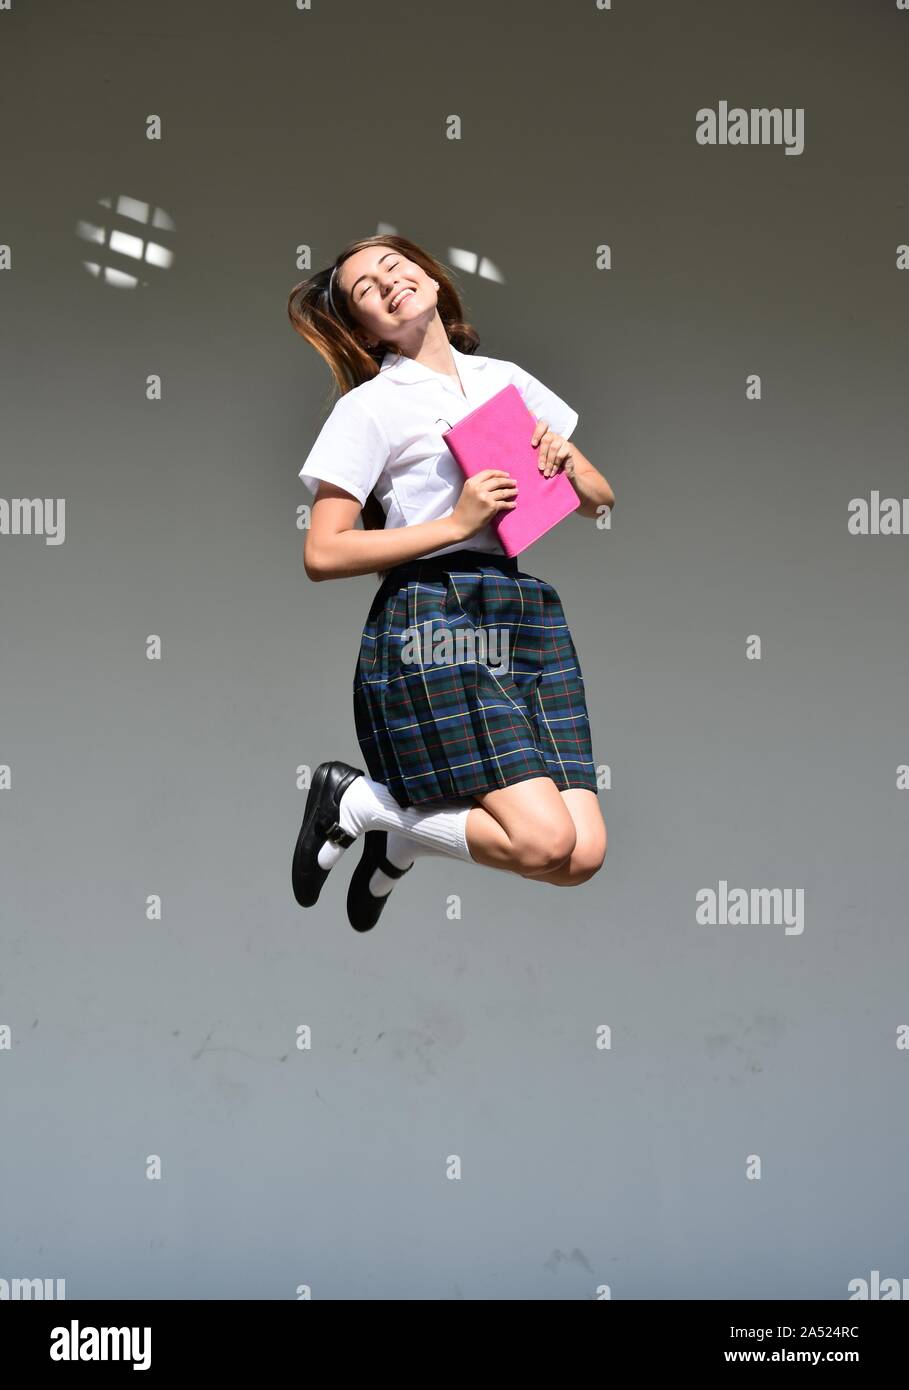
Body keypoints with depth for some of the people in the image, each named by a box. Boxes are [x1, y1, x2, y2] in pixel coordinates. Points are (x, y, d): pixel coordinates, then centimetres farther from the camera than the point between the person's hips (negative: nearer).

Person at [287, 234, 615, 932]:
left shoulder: (507, 379, 19)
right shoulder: (371, 405, 3)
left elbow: (601, 500, 26)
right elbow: (322, 554, -5)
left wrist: (566, 465, 3)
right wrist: (458, 523, -10)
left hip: (530, 615, 6)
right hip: (433, 618, -6)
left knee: (585, 855, -9)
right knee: (546, 842, -20)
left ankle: (401, 835, 14)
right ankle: (357, 801, 1)